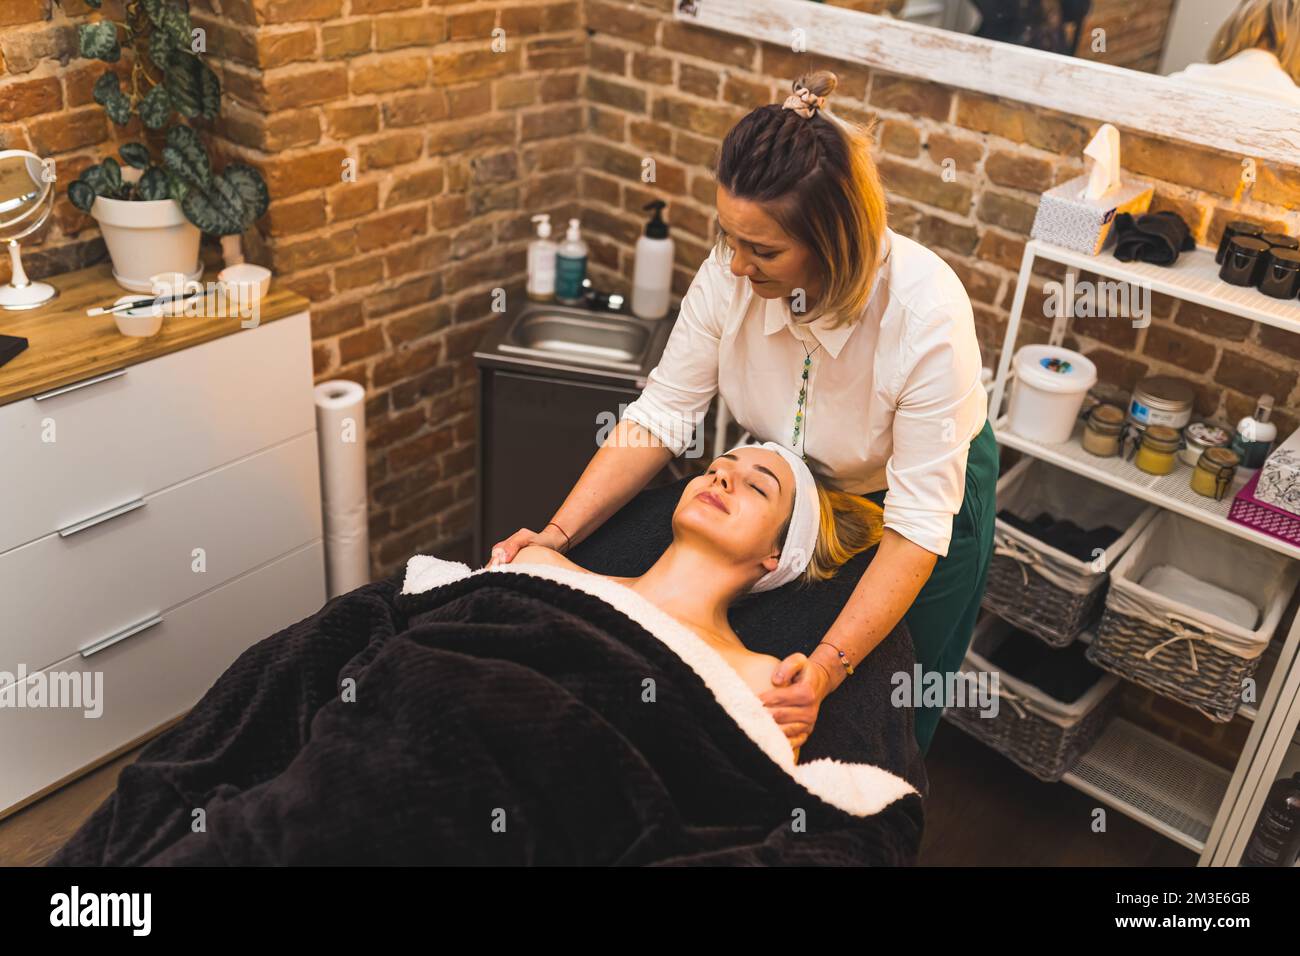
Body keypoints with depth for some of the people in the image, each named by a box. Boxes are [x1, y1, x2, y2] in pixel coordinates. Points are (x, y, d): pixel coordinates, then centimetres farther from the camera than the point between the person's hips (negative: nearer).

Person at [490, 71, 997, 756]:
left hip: (923, 493, -3)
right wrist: (557, 533, -30)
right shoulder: (733, 271, -26)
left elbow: (918, 525, -35)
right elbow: (659, 417, -18)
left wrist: (827, 667, -46)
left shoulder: (926, 313, -37)